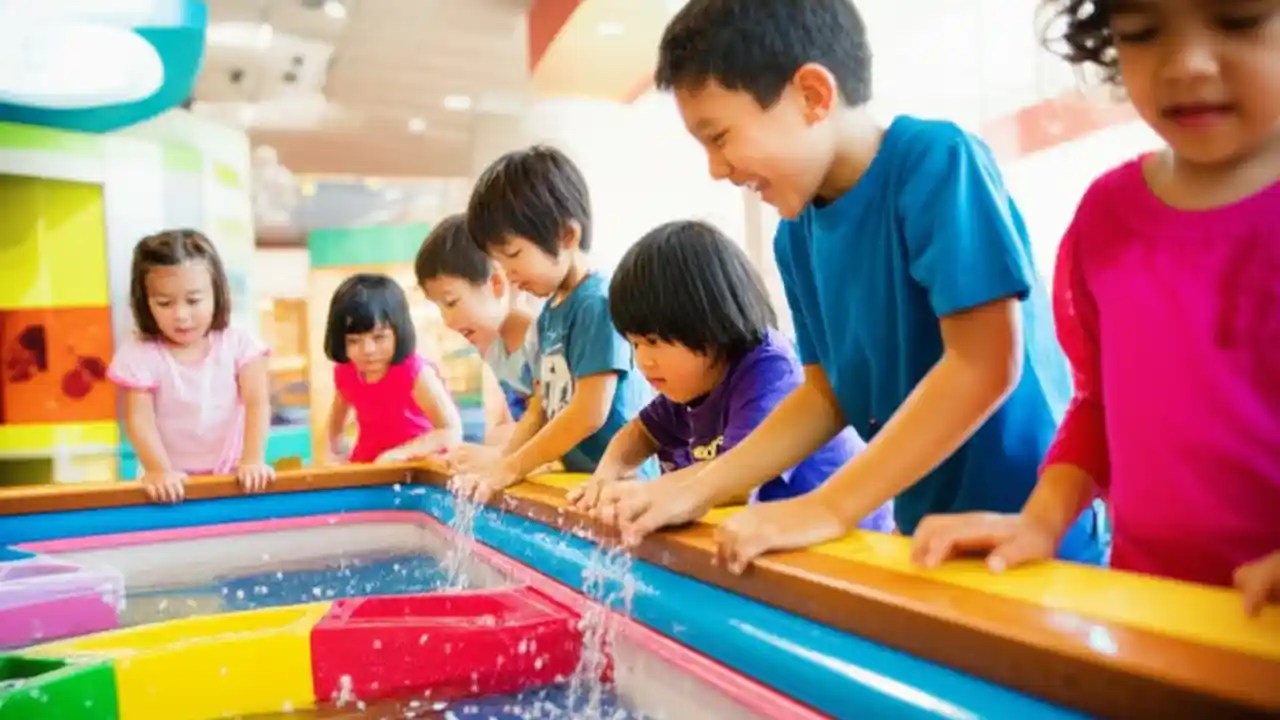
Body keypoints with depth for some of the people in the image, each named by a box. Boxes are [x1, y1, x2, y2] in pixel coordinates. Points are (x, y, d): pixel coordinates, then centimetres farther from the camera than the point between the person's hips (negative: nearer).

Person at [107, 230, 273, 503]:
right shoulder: (139, 355, -7)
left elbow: (257, 404, -11)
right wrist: (159, 471, -24)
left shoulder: (238, 345, -5)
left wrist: (253, 460, -22)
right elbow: (140, 419, -11)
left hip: (233, 475, 0)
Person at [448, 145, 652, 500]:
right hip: (577, 479, 7)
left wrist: (511, 468, -12)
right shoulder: (550, 312, 12)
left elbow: (590, 413, -19)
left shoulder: (598, 303, -14)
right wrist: (503, 456, -2)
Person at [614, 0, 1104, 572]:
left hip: (1026, 534, -6)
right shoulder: (796, 234, 0)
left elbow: (985, 365, -25)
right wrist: (700, 489, -5)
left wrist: (827, 509, -25)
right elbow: (828, 392, 5)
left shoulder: (936, 162, -19)